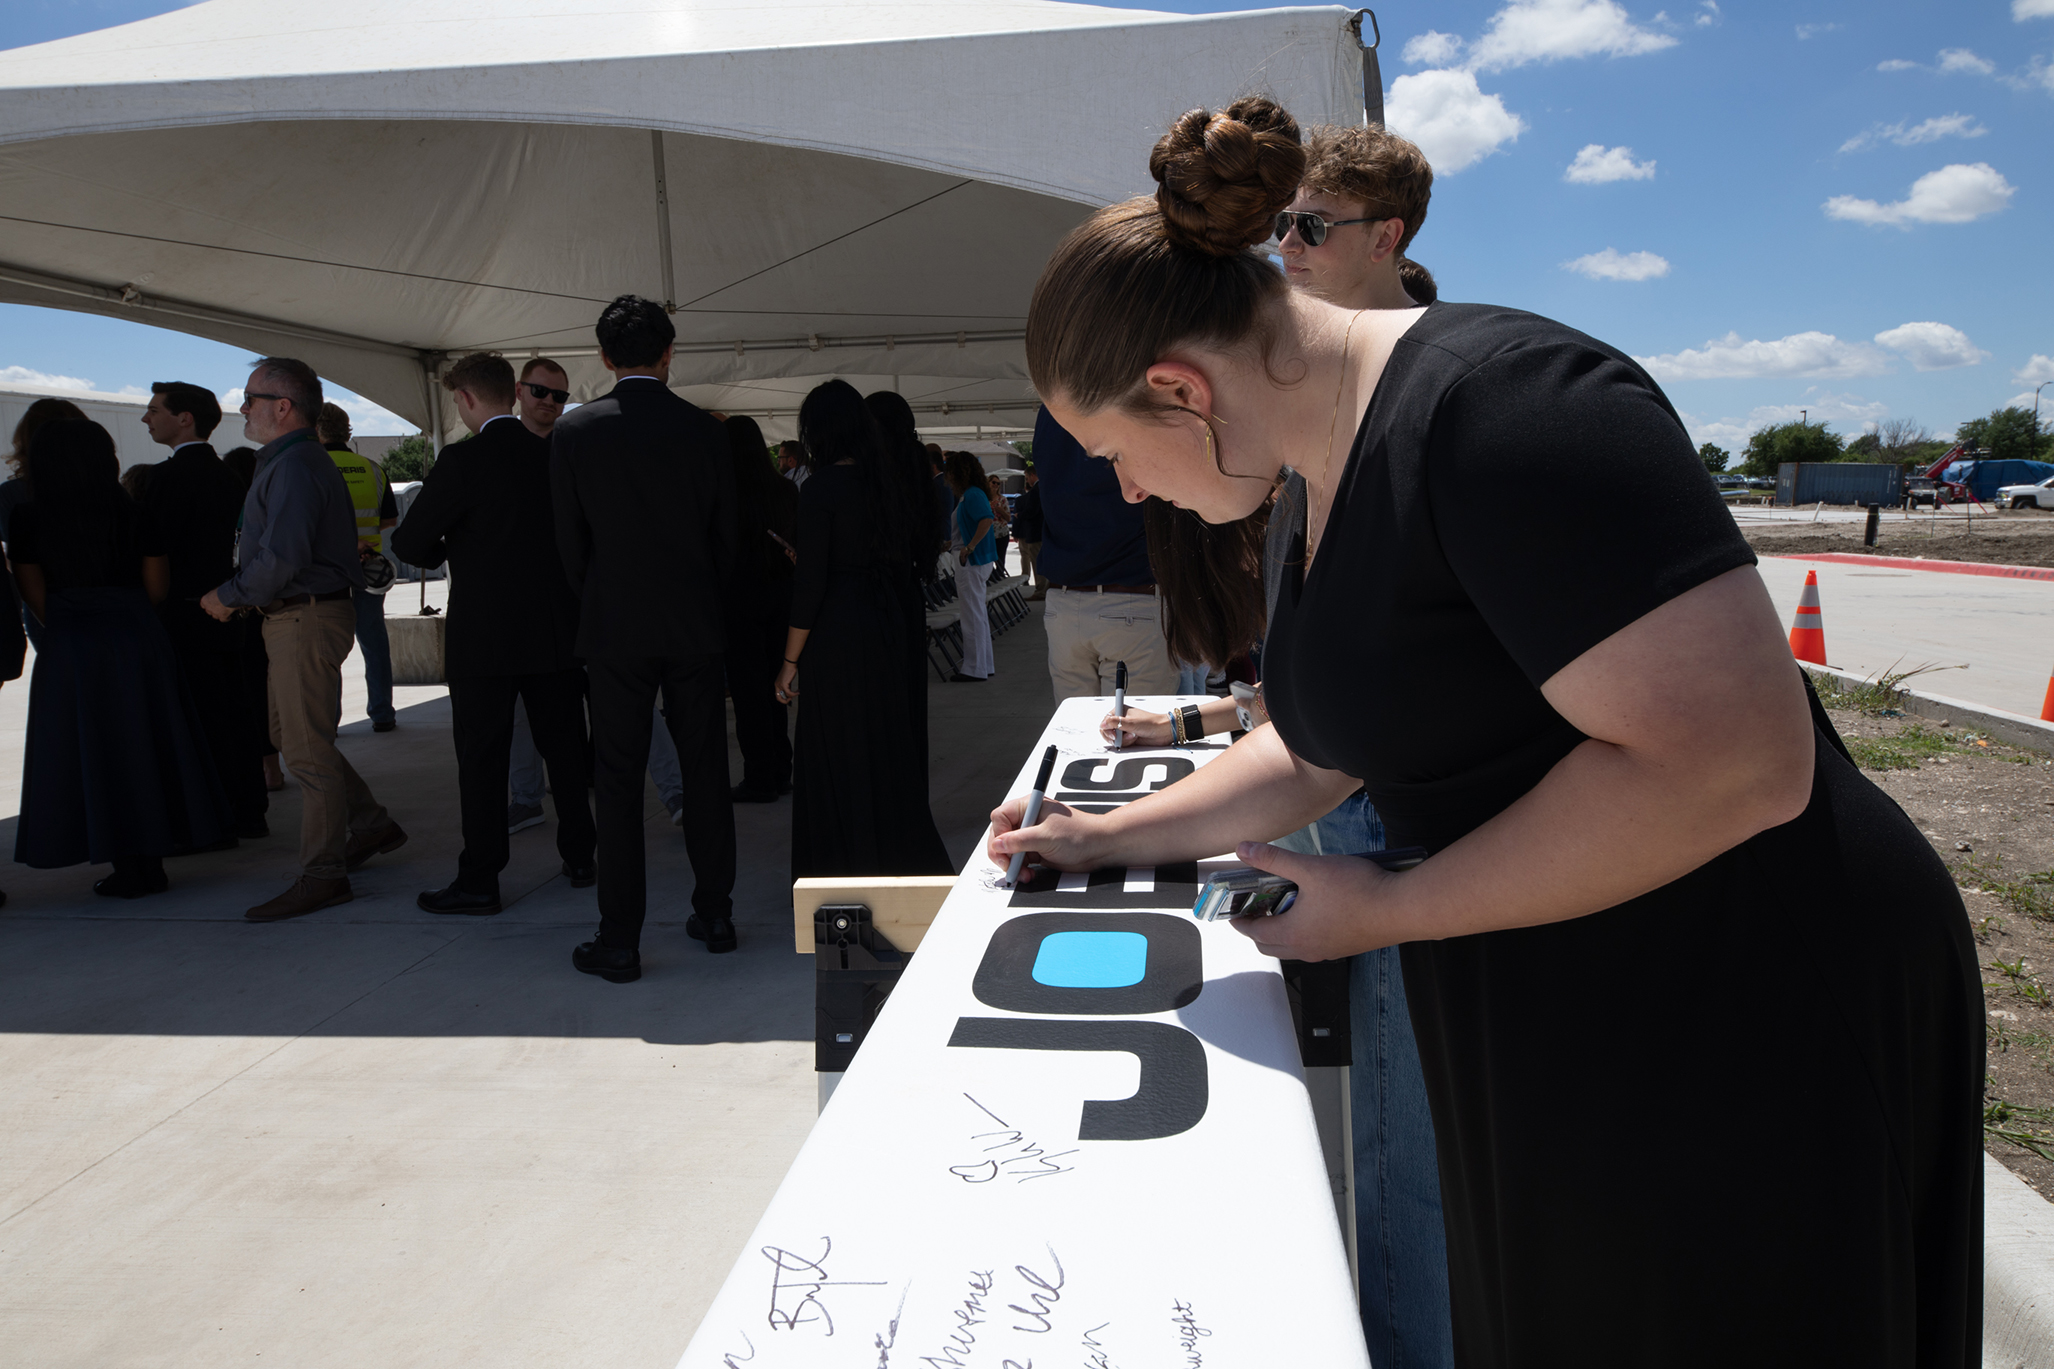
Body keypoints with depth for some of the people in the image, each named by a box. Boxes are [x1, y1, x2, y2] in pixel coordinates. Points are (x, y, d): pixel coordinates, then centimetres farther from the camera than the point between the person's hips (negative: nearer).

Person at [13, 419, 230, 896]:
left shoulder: (29, 521, -2)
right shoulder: (135, 516, -2)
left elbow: (36, 598, -1)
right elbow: (157, 588, 0)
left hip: (68, 648, -1)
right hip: (137, 641, 1)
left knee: (93, 753, 6)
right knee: (145, 745, 10)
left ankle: (127, 868, 8)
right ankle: (151, 863, 14)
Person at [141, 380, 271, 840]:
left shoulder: (172, 475, -14)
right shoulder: (227, 475, 12)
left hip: (186, 616, -8)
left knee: (200, 720, -2)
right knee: (234, 712, 12)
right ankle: (249, 811, 18)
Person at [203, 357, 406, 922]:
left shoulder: (295, 466, -17)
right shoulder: (285, 461, 18)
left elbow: (282, 557, -26)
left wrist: (229, 596, -13)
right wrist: (236, 593, 11)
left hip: (307, 620, -11)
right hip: (292, 620, 11)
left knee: (307, 749, -6)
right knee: (292, 737, 18)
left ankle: (322, 876, 1)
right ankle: (371, 824, 27)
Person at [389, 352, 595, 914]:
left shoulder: (463, 460, -13)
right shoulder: (555, 454, 2)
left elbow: (410, 544, -12)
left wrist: (445, 552, 9)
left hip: (484, 636, -5)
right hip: (557, 630, 5)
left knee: (481, 759, 3)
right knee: (565, 746, 14)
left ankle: (479, 881, 8)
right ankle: (580, 858, 24)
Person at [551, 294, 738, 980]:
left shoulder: (574, 430, -5)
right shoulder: (705, 430, -1)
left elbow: (569, 540, -1)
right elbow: (726, 537, 3)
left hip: (615, 628, -1)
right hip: (695, 627, 2)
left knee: (619, 781, 3)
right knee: (705, 770, 12)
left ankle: (620, 941, 8)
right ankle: (714, 914, 22)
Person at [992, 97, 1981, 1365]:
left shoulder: (1501, 406, -23)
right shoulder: (1331, 474, 7)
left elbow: (1734, 762, -30)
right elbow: (1328, 750, 19)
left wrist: (1382, 910, -20)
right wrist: (1111, 839, 14)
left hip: (1748, 1027, -8)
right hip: (1546, 1027, 9)